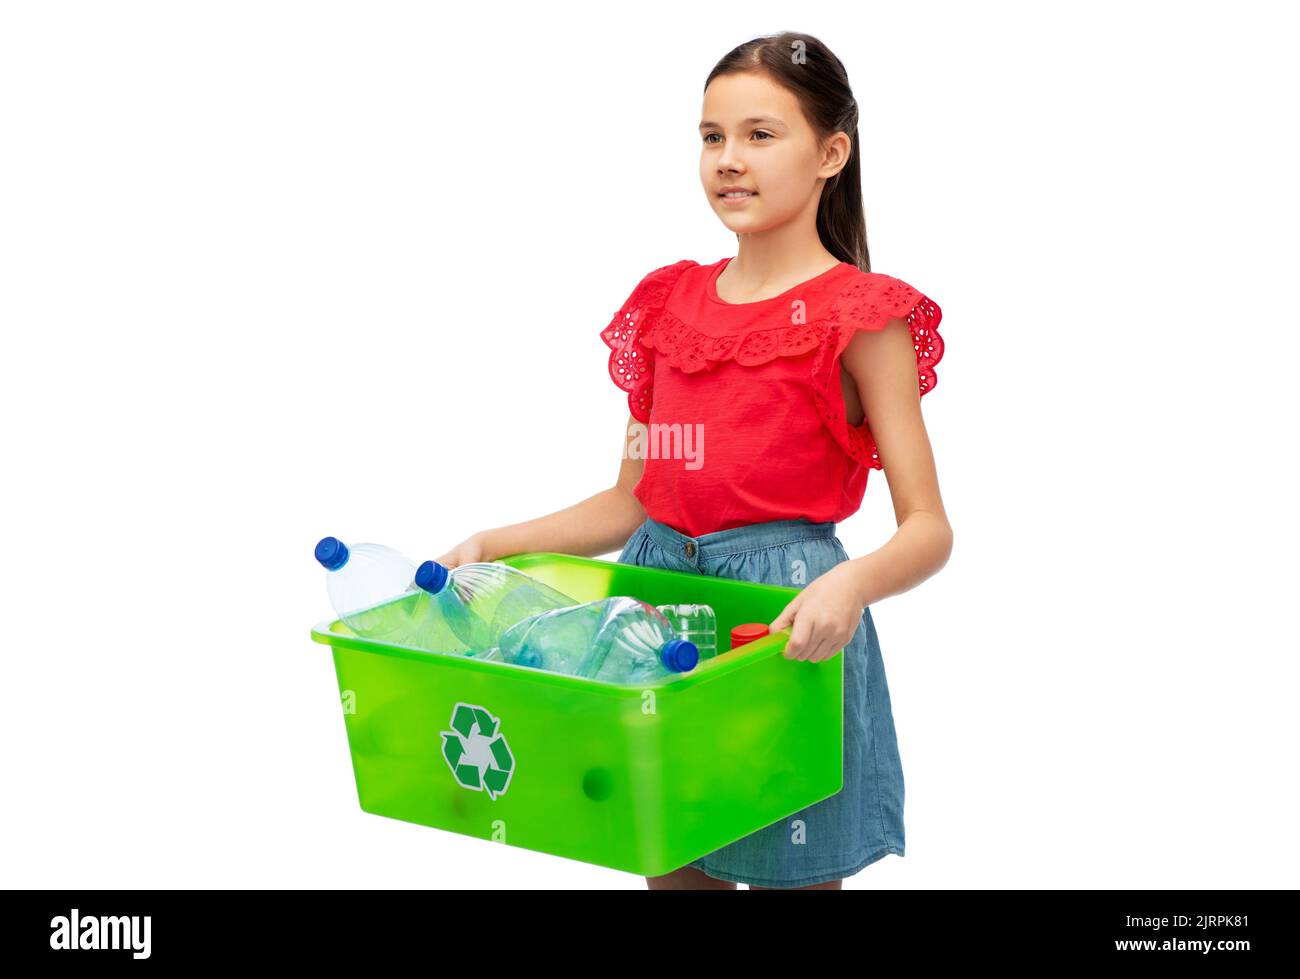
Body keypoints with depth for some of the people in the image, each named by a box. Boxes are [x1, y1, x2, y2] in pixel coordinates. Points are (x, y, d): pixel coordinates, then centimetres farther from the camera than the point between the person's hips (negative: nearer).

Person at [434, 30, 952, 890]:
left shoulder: (859, 318, -7)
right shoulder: (670, 303, 9)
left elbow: (929, 529, -11)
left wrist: (852, 584, -32)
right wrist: (492, 546, 4)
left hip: (788, 624, -5)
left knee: (790, 877, 4)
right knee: (672, 869, 14)